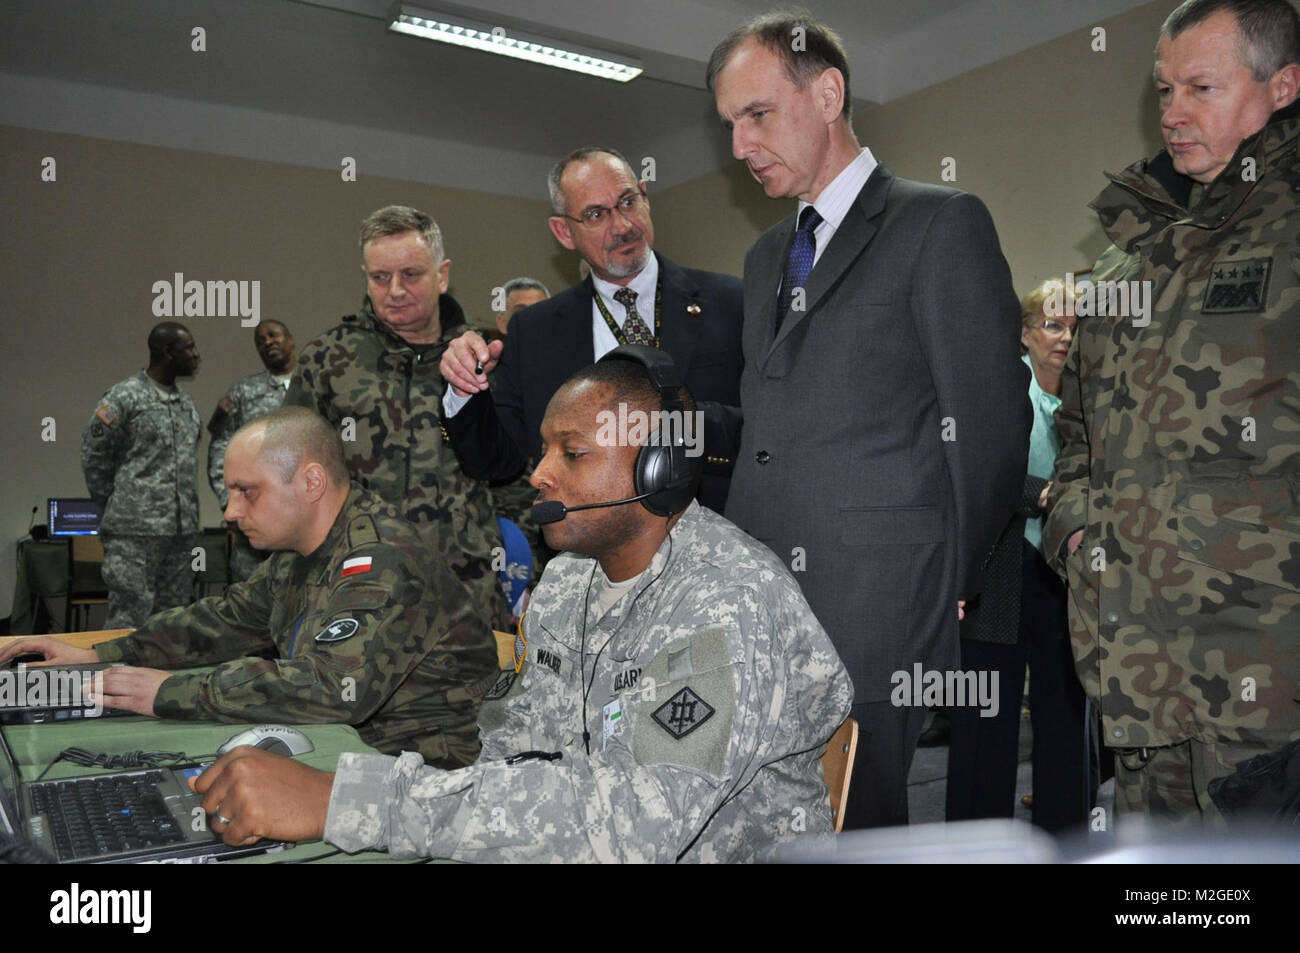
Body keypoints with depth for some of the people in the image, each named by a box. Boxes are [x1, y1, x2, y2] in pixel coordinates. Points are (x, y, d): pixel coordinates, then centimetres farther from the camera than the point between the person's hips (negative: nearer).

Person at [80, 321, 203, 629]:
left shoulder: (187, 404, 15)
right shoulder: (123, 397, -6)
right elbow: (94, 456, -3)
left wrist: (188, 513, 13)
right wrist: (118, 507, 2)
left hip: (182, 531, 6)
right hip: (135, 533, -6)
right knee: (129, 619, -5)